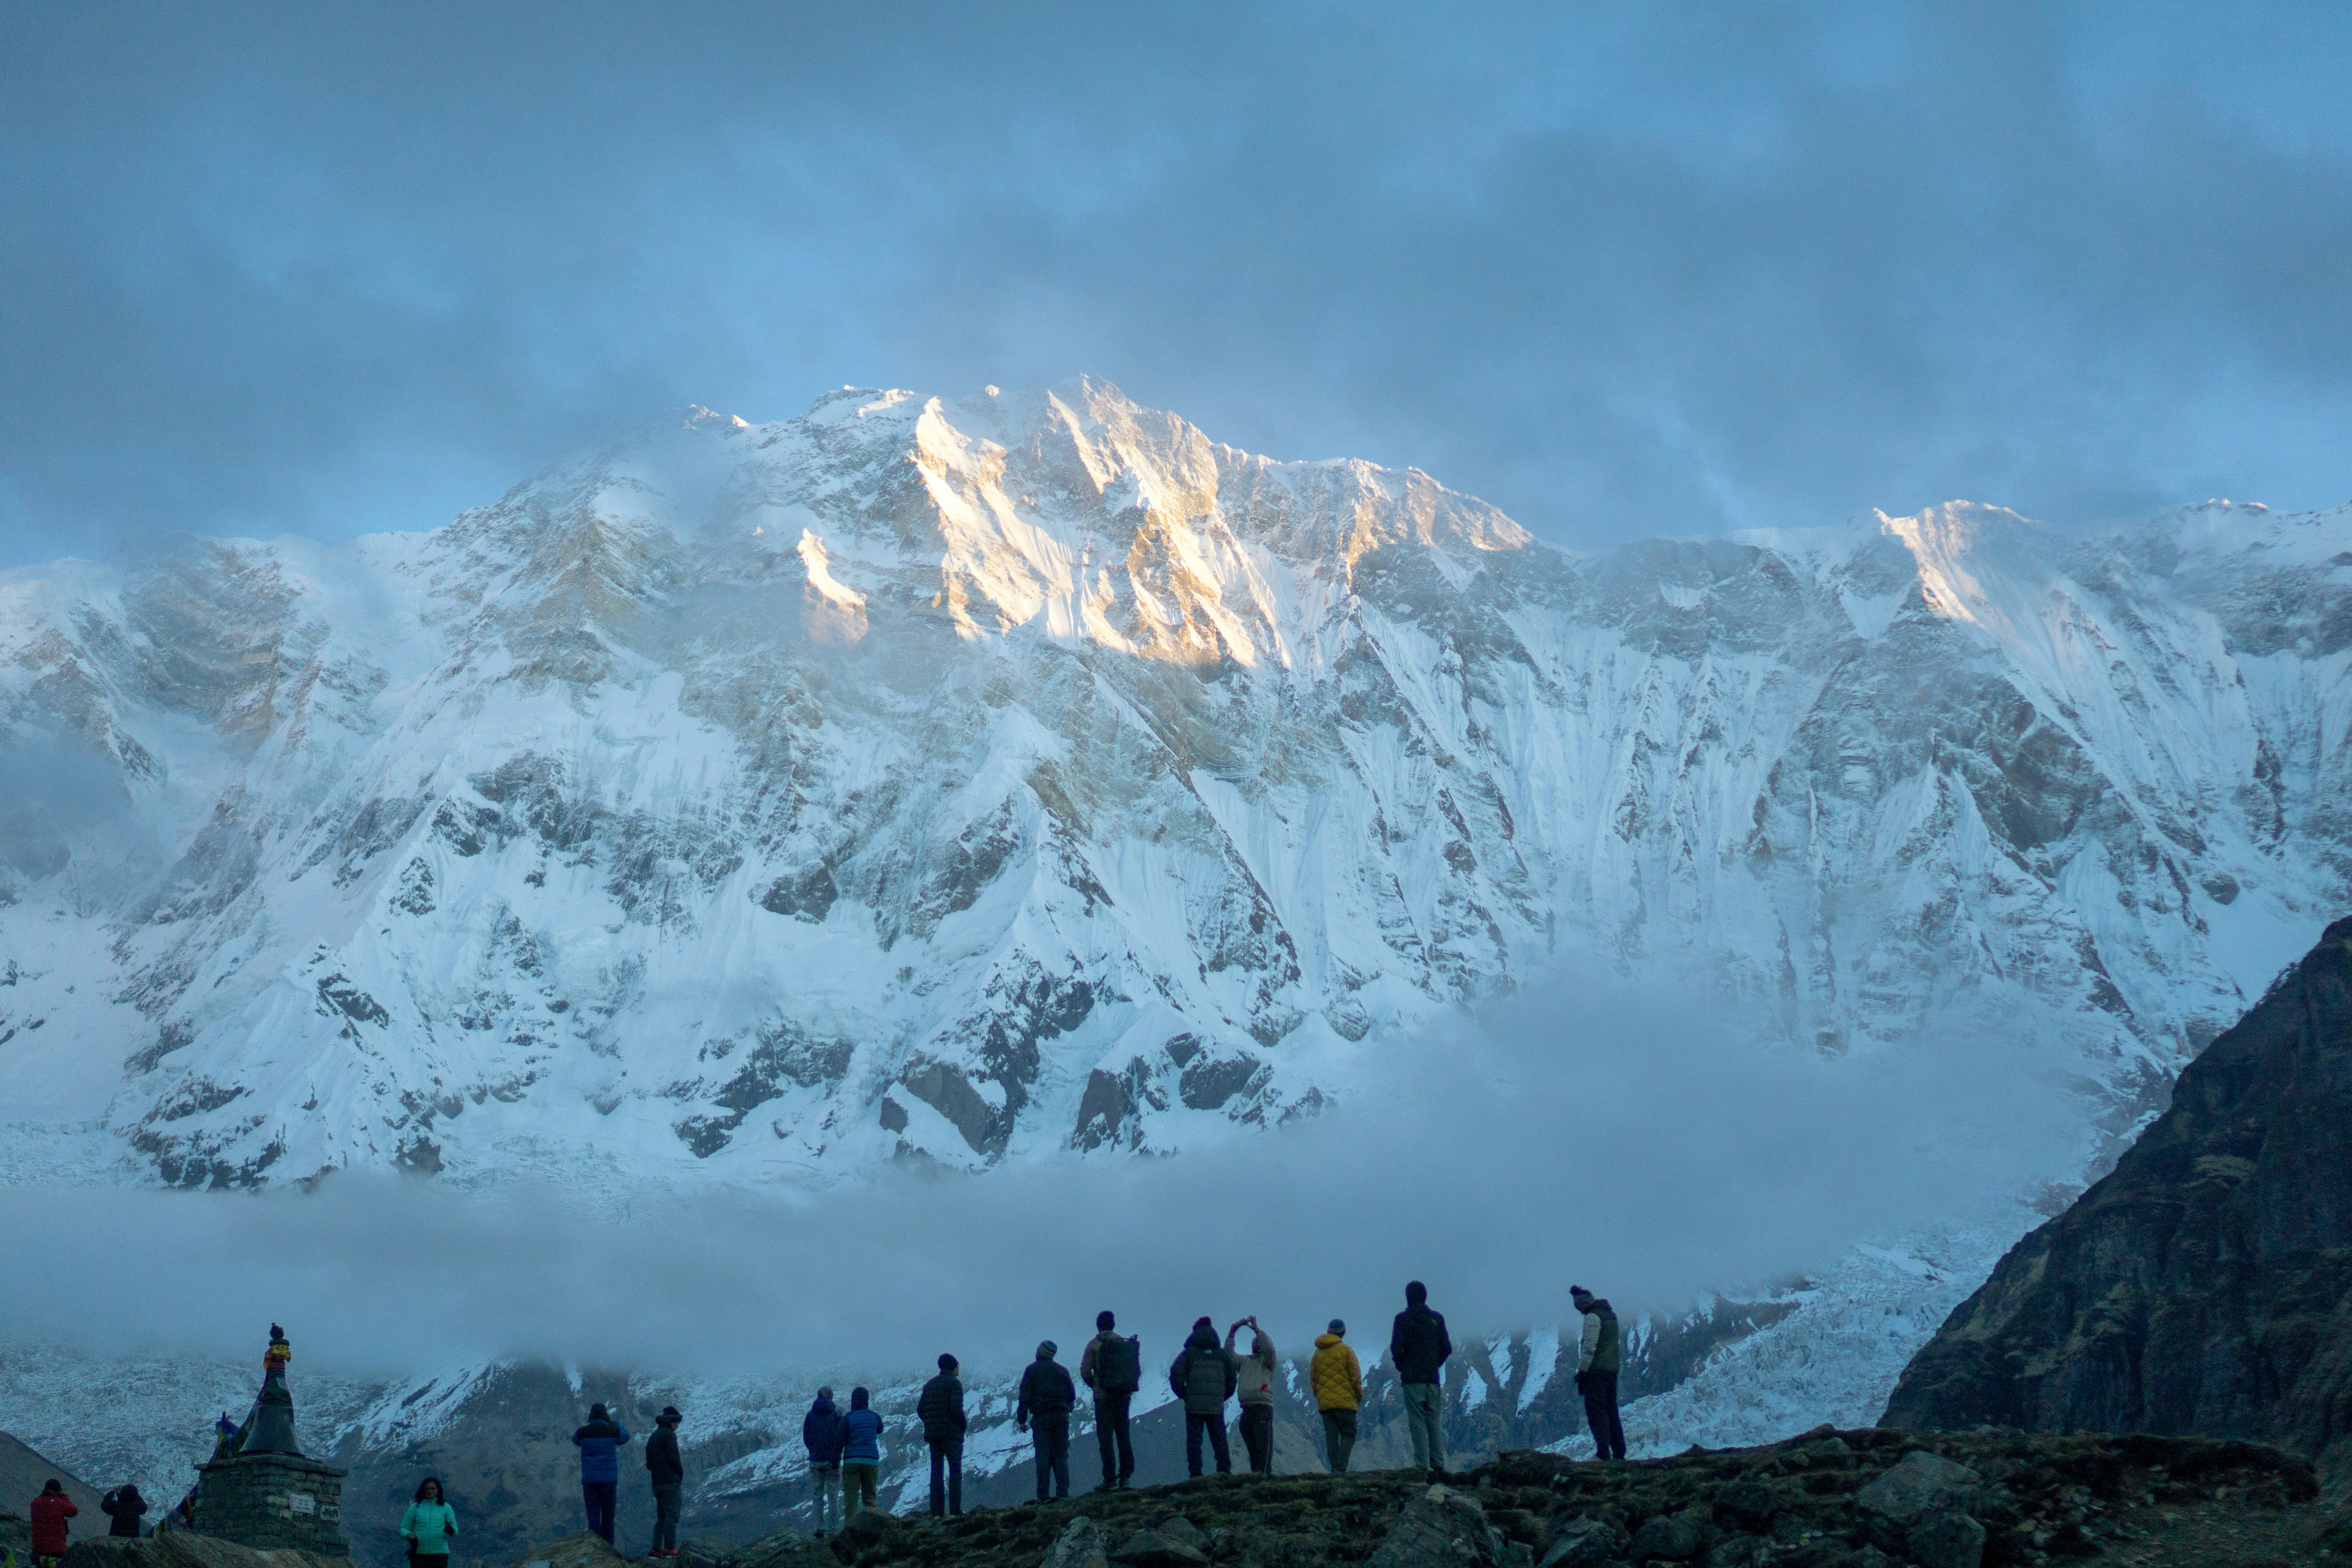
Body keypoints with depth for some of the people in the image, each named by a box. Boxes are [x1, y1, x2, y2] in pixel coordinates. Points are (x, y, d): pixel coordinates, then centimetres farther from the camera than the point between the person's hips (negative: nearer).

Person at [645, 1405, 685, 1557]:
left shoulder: (653, 1437, 19)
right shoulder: (669, 1435, -7)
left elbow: (649, 1464, 20)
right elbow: (673, 1456, -15)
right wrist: (681, 1472, -2)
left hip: (657, 1483, 8)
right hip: (670, 1481, -8)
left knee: (661, 1517, 12)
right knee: (672, 1516, -9)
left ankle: (656, 1549, 8)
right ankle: (670, 1548, -16)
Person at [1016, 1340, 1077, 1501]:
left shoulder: (1032, 1370, 1)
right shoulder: (1063, 1370, 9)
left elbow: (1025, 1396, -4)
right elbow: (1072, 1395, 12)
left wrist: (1022, 1420, -1)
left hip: (1041, 1418, -2)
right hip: (1061, 1417, 2)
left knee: (1043, 1456, -1)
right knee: (1062, 1454, 5)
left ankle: (1043, 1495, -5)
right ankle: (1063, 1492, -3)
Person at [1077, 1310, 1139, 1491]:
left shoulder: (1094, 1345, -7)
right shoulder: (1127, 1343, 5)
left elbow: (1085, 1371, -8)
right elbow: (1138, 1370, 7)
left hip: (1104, 1396, -4)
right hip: (1125, 1395, 4)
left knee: (1105, 1437, -1)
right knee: (1123, 1434, 13)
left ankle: (1110, 1478, -5)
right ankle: (1126, 1475, 12)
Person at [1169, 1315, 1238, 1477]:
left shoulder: (1189, 1353, -2)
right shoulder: (1222, 1355, 9)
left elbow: (1175, 1376, -8)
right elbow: (1232, 1379, 11)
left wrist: (1183, 1395, 6)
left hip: (1194, 1407, -3)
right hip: (1216, 1408, 3)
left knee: (1194, 1442, 0)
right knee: (1220, 1441, 9)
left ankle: (1195, 1474, -5)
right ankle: (1225, 1472, 5)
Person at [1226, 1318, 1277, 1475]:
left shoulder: (1267, 1360, 6)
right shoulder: (1244, 1361, 23)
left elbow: (1269, 1349, -14)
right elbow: (1229, 1355, 12)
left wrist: (1257, 1329, -15)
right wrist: (1231, 1334, 2)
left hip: (1263, 1406, -6)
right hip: (1246, 1408, 6)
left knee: (1264, 1442, -12)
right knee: (1251, 1444, 9)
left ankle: (1264, 1472, -17)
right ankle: (1255, 1473, 13)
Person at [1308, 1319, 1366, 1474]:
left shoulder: (1318, 1353, 11)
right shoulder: (1346, 1350, -3)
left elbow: (1313, 1380, 12)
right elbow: (1355, 1376, -5)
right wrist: (1360, 1397, 4)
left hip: (1325, 1403, 4)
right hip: (1345, 1402, -4)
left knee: (1331, 1436, 7)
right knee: (1348, 1434, -1)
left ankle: (1335, 1468, 3)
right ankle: (1341, 1468, -14)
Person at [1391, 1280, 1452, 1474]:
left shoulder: (1403, 1319, -5)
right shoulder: (1437, 1319, 8)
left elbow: (1396, 1349, -8)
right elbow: (1447, 1348, 8)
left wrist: (1401, 1367, 9)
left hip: (1412, 1378, -4)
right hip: (1433, 1378, 4)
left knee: (1417, 1422, -3)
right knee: (1435, 1422, 8)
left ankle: (1423, 1465, -8)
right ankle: (1439, 1464, 3)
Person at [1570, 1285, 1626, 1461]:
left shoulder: (1592, 1316, -11)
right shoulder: (1611, 1314, 16)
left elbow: (1590, 1346, -18)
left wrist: (1582, 1371, -17)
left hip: (1596, 1369, -9)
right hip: (1613, 1369, 9)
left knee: (1596, 1411, -9)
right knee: (1611, 1411, 12)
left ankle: (1603, 1452, -16)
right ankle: (1619, 1452, 10)